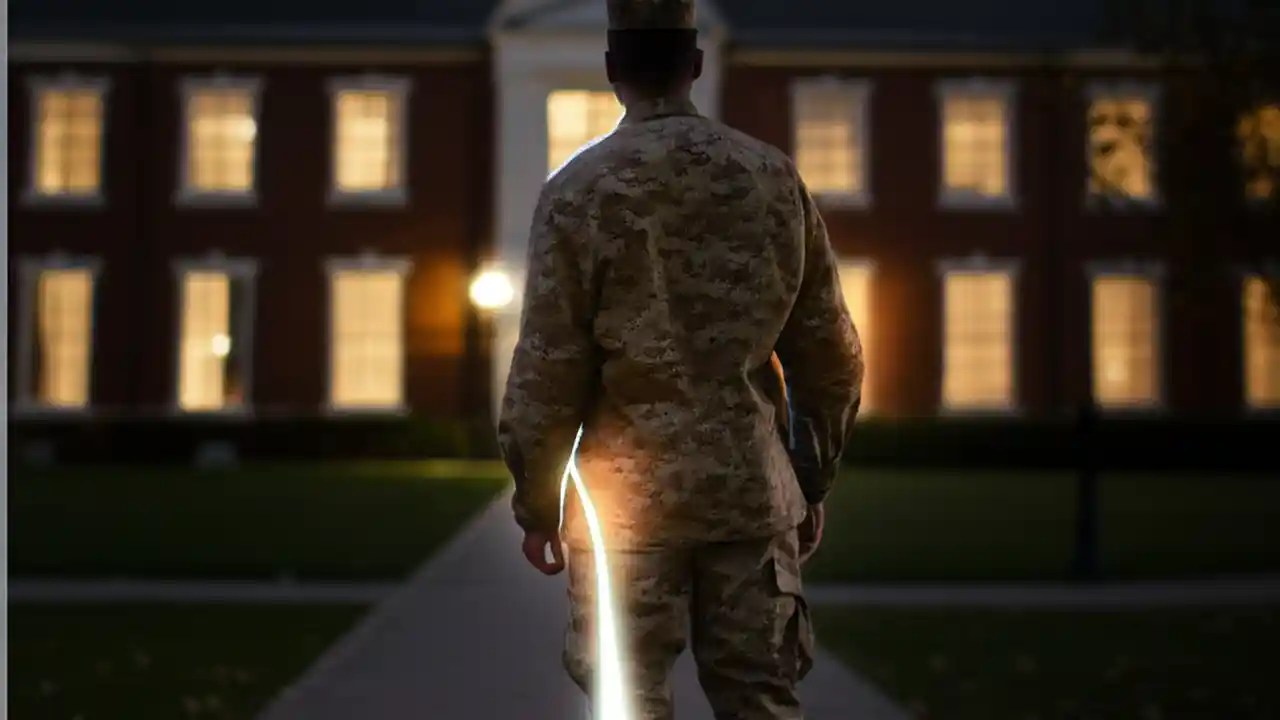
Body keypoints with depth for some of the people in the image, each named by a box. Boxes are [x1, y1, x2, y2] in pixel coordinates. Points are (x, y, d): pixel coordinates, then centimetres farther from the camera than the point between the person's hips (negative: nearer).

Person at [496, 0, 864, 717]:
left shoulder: (580, 190, -6)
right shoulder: (775, 178, 3)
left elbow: (548, 368, -7)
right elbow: (831, 354, 6)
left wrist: (538, 503, 3)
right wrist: (814, 482, 17)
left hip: (629, 495, -2)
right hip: (752, 489, 3)